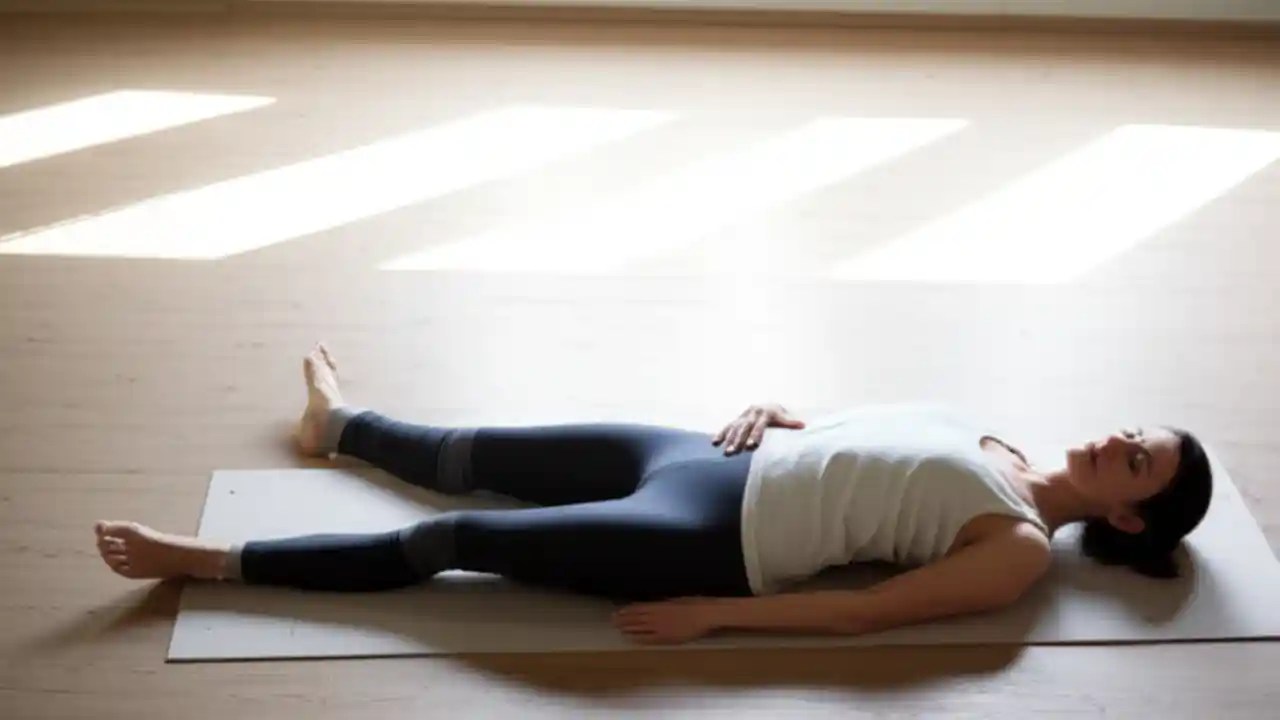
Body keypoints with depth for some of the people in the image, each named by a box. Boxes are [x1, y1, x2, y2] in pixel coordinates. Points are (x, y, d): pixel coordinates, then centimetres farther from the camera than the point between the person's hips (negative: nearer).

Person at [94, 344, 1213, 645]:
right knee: (472, 456, 15)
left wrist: (717, 614, -19)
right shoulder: (992, 447, 14)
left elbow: (863, 611, -16)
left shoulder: (1022, 550, -9)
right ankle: (338, 424, 45)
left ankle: (212, 560, 4)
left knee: (459, 538, -8)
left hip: (717, 541, -7)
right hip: (721, 463, 7)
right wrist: (773, 415, 3)